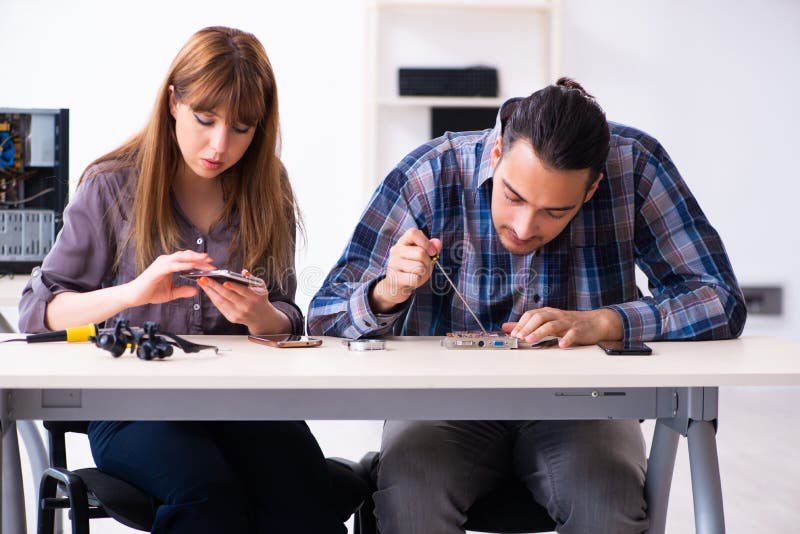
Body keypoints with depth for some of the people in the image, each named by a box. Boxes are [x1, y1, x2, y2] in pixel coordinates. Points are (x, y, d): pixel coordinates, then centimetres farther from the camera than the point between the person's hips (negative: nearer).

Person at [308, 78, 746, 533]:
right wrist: (386, 293, -29)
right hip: (448, 403, -1)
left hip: (578, 402, 1)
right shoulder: (431, 175, -13)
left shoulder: (633, 164, -12)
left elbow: (722, 302, -12)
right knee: (409, 496, -34)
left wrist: (601, 322, -25)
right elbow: (327, 316, -6)